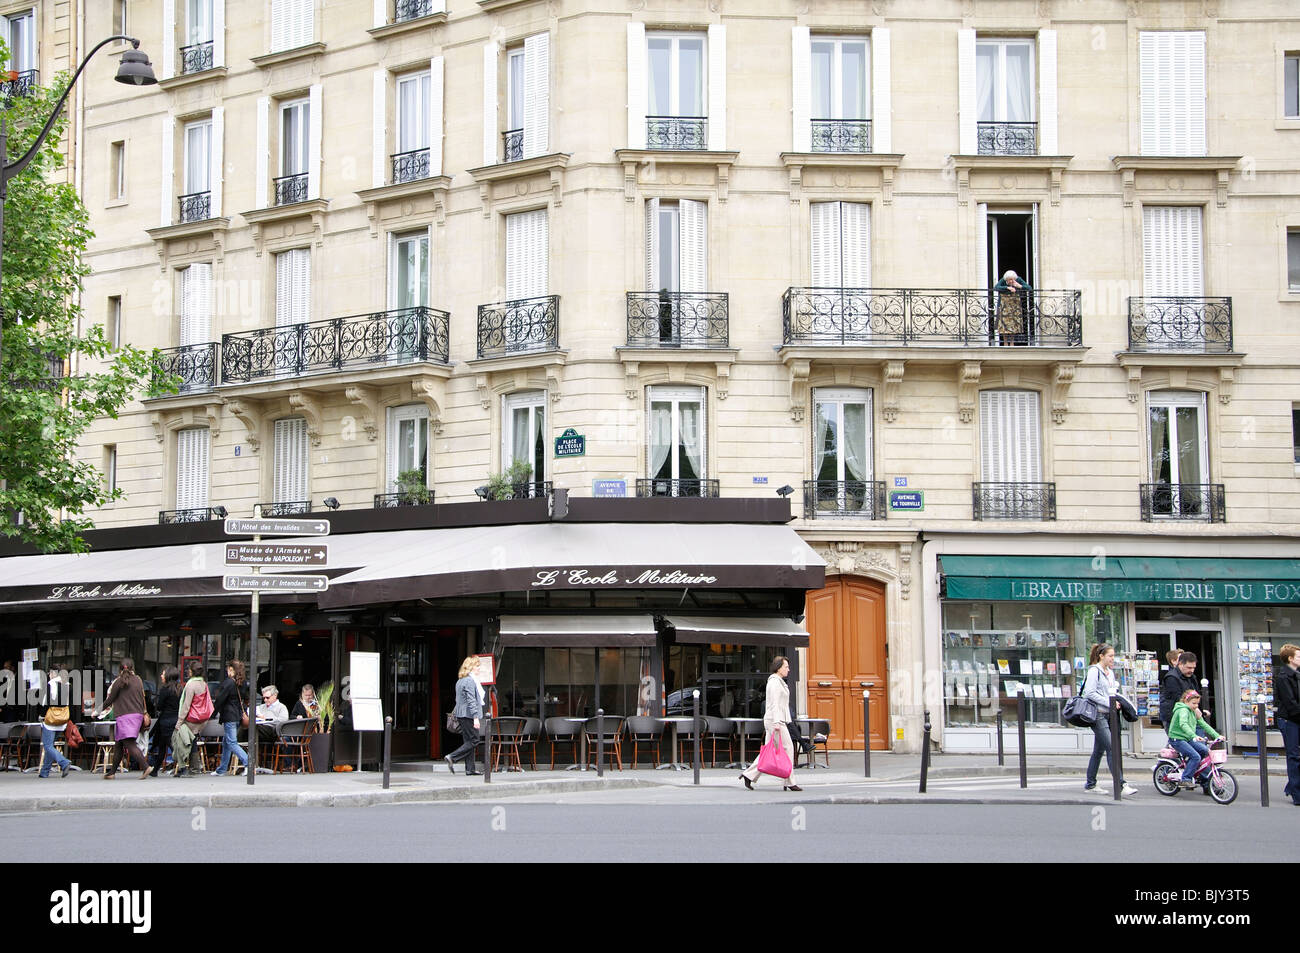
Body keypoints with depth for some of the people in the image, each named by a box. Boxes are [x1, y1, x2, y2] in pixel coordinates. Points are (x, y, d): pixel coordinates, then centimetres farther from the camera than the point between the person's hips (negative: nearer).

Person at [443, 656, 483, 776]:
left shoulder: (460, 681, 16)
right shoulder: (470, 681, -14)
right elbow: (471, 701, -20)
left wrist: (455, 714, 26)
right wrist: (475, 717, -22)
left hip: (461, 715, 10)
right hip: (468, 715, -10)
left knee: (468, 741, 10)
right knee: (473, 741, -6)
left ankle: (470, 769, 8)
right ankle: (452, 758, -13)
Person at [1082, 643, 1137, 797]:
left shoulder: (1110, 672, 18)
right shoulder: (1094, 671, -9)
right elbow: (1090, 693, -17)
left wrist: (1116, 701, 6)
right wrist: (1109, 702, -18)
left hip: (1108, 714, 9)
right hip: (1097, 714, -9)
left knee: (1099, 750, 12)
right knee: (1111, 748, -15)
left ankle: (1090, 784, 19)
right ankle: (1121, 785, -20)